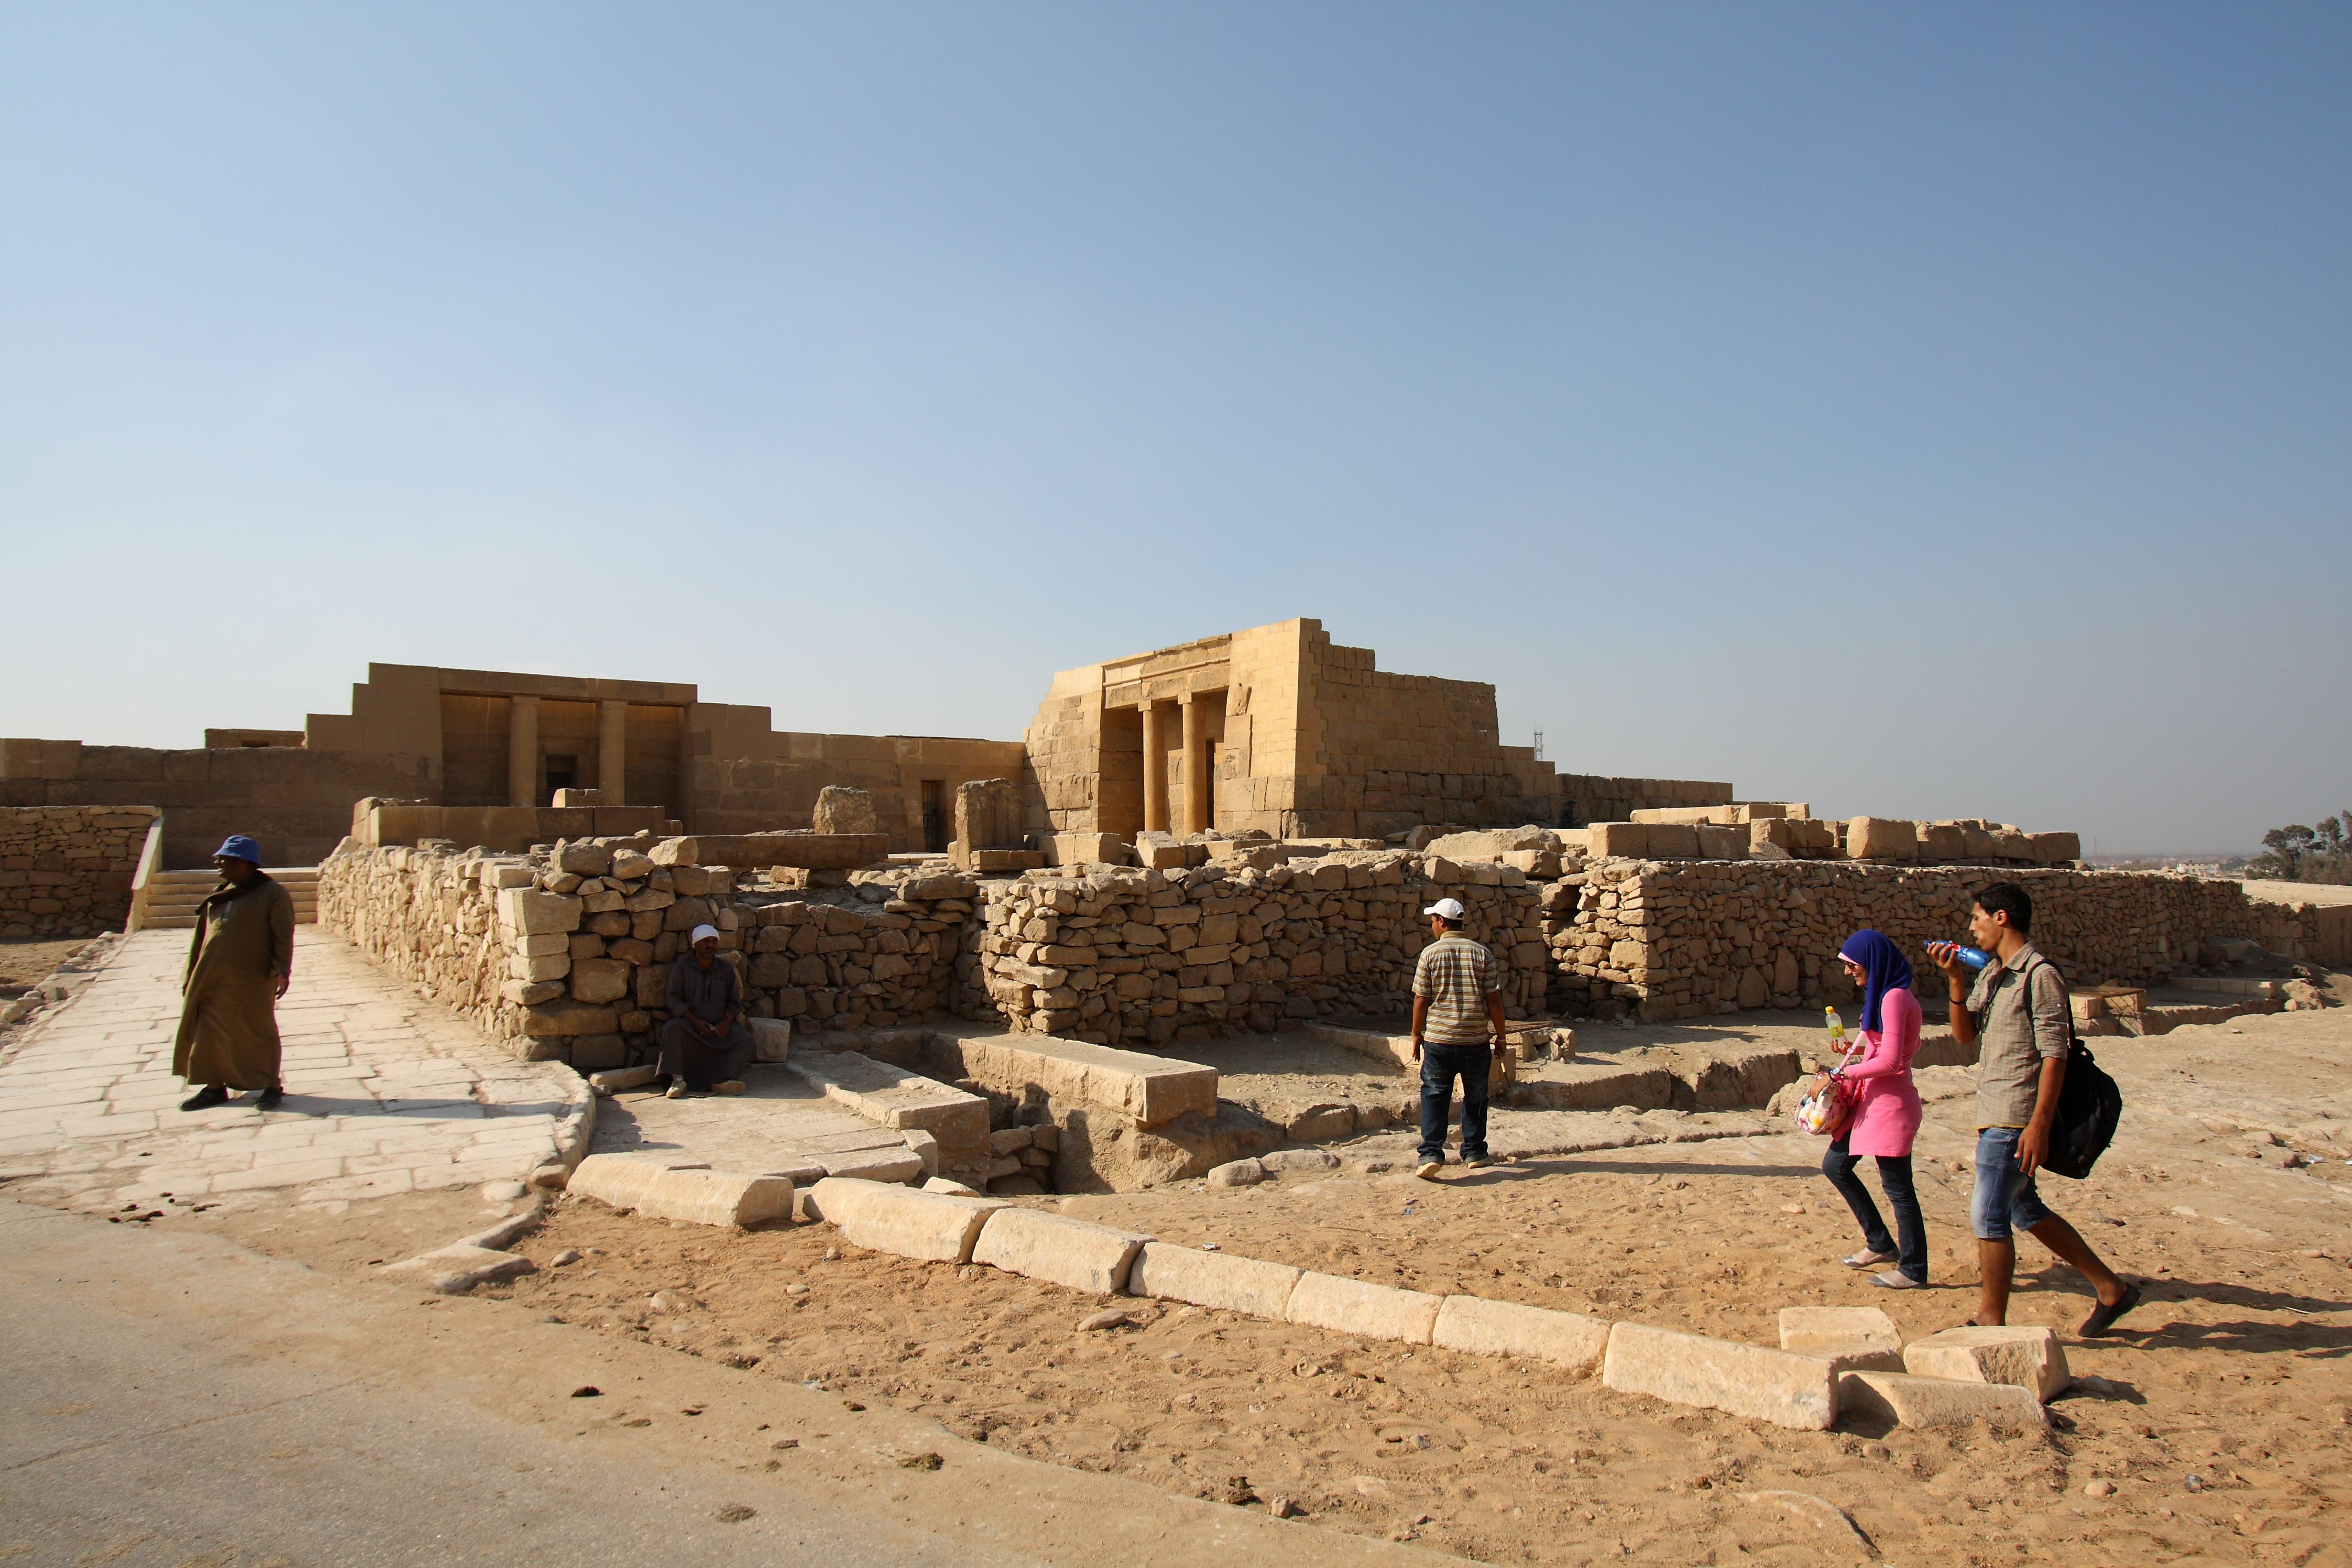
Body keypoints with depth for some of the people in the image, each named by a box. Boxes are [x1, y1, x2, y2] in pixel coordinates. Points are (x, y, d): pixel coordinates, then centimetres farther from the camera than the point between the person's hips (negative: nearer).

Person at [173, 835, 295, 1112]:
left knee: (259, 1032, 3)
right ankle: (214, 1087, 22)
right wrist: (190, 976, 14)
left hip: (253, 983, -6)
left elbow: (284, 937, -11)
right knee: (211, 1033, 9)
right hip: (213, 981, 6)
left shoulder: (272, 894, -8)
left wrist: (281, 971, -19)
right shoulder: (218, 896, 12)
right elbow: (201, 937, 16)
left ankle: (270, 1086, 14)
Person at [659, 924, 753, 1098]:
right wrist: (694, 1020, -18)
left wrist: (726, 1021, -11)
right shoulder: (681, 966, 3)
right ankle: (678, 1079, -32)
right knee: (672, 1028, -34)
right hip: (689, 1022, -2)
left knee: (745, 1038, -22)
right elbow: (674, 999, -6)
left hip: (720, 1026, 2)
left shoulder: (726, 969, 10)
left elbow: (735, 1002, 9)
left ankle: (722, 1080, -32)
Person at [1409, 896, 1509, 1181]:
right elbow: (1494, 999, -2)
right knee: (1475, 1097, 16)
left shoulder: (1430, 953, -4)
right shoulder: (1482, 954, 0)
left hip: (1438, 1040, -1)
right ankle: (1474, 1153, 22)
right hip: (1476, 1040, 2)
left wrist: (1417, 1035, 8)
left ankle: (1432, 1154, -6)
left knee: (1434, 1095, 5)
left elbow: (1421, 999, -4)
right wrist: (1500, 1035, 8)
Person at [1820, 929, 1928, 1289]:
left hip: (1891, 1103, -11)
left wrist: (1839, 1077, -16)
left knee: (1897, 1186, 0)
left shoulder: (1895, 997, -18)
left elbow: (1889, 1061, -23)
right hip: (1870, 1098, 11)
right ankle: (1881, 1243, 25)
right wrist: (1861, 1047, 13)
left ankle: (1913, 1270, 13)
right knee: (1835, 1165, 15)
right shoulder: (1884, 995, 12)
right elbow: (1911, 1047, 22)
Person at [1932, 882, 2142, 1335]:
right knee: (2026, 1212, 18)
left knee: (1988, 1217, -3)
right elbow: (1965, 1034, 10)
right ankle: (2111, 1289, 31)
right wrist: (1957, 982, -4)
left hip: (2016, 1118, -9)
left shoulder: (2040, 975, -14)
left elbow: (2055, 1054, -17)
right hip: (1993, 1113, 9)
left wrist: (2039, 1125, -21)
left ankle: (1991, 1322, 9)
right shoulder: (1990, 974, 12)